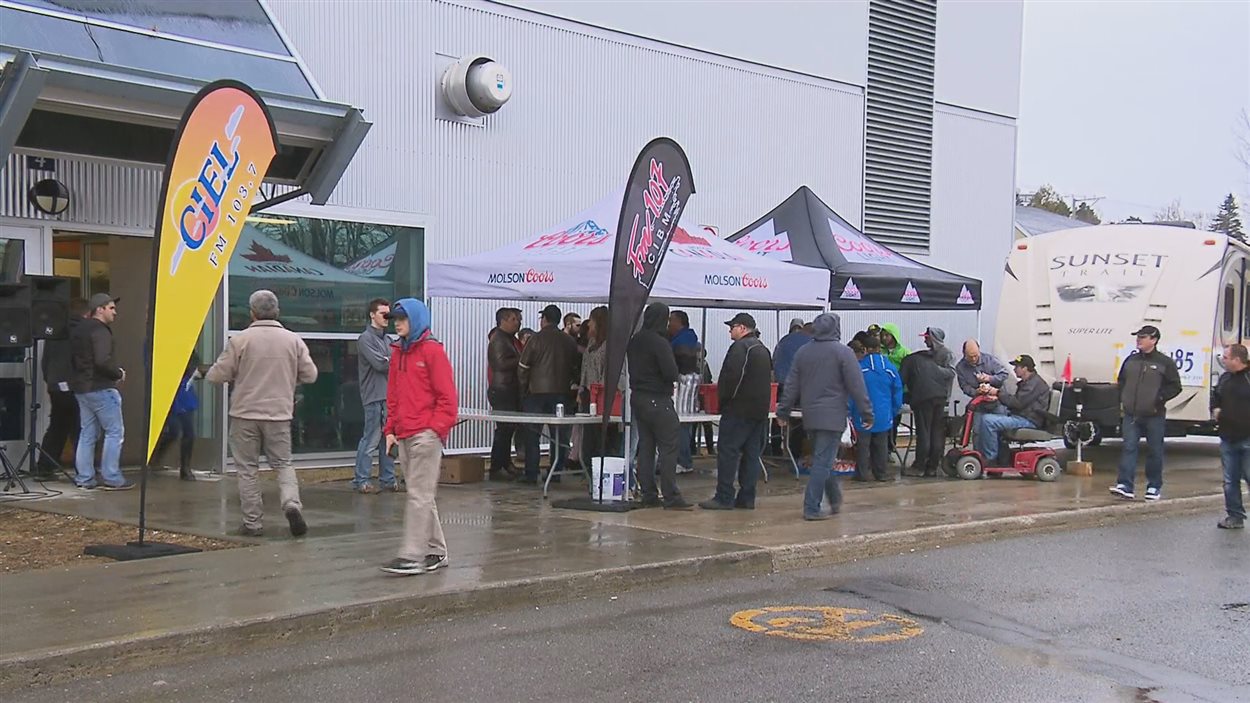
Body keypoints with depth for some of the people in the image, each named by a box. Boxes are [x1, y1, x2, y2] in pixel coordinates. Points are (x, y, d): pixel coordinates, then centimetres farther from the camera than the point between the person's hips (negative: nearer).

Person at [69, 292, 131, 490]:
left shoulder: (79, 329, 15)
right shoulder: (100, 331, -15)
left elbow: (74, 359, 20)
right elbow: (103, 361, -26)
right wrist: (119, 373, -11)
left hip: (82, 388, 9)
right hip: (101, 388, -9)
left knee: (87, 433, 12)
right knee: (115, 432, -3)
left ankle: (84, 478, 13)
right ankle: (112, 478, -4)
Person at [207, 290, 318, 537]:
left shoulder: (240, 340, -8)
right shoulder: (293, 340, -1)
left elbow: (218, 375, -6)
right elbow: (310, 375, 5)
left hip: (245, 414, -2)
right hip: (280, 414, 2)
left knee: (248, 468, 8)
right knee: (283, 464, 13)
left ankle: (253, 522, 10)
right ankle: (292, 504, -11)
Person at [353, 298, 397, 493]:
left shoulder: (387, 340, 20)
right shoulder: (365, 338, -5)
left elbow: (391, 365, 14)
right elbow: (380, 364, -14)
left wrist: (389, 361, -7)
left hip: (389, 395, 8)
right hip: (374, 396, -8)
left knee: (388, 439, 9)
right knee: (371, 439, -7)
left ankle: (388, 479, 15)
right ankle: (361, 481, -1)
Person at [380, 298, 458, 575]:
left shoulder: (432, 350, -5)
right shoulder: (398, 352, 16)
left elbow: (446, 395, -9)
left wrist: (436, 428, -14)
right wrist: (391, 429, 12)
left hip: (426, 435, -8)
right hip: (404, 436, 8)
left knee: (419, 495, -8)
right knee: (421, 496, 12)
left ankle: (412, 556, -8)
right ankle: (436, 552, 20)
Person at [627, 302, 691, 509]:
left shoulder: (633, 341, 9)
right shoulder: (660, 342, -17)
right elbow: (671, 373, -19)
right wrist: (669, 382, 0)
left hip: (637, 398, 8)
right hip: (658, 400, -8)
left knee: (645, 447, 10)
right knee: (668, 448, -4)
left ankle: (648, 495, 12)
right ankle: (671, 497, -6)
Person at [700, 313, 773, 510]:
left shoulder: (740, 347, -12)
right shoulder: (763, 349, 19)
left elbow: (732, 375, -23)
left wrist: (724, 393, -7)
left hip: (738, 408, -9)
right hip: (760, 409, 9)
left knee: (728, 452, -5)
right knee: (752, 454, 9)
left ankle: (724, 497, -7)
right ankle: (747, 498, 10)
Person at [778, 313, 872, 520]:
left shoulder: (802, 352, 7)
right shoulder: (843, 352, -9)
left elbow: (791, 386, 9)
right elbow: (857, 386, -9)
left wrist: (783, 412, 15)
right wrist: (867, 413, -3)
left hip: (810, 416, 6)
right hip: (832, 417, -6)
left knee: (822, 459, 18)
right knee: (822, 462, -5)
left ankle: (835, 499, 27)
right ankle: (811, 508, -7)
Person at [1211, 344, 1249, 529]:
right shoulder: (1225, 378, 12)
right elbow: (1215, 396, 28)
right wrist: (1215, 409, 10)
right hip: (1228, 438, 7)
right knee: (1230, 481, 10)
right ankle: (1235, 516, 19)